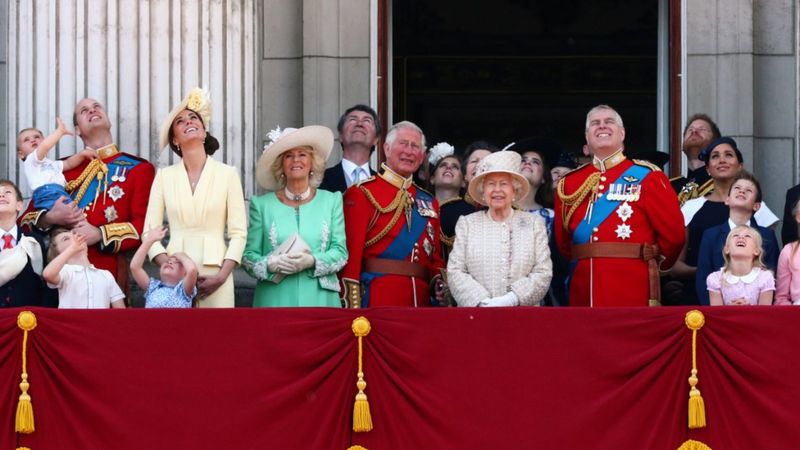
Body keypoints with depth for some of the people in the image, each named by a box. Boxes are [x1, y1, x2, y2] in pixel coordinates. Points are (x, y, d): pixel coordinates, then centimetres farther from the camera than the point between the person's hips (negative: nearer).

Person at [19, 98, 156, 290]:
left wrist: (100, 234, -15)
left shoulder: (138, 169, 9)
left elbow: (145, 227, -2)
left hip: (108, 274, -2)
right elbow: (25, 220, 17)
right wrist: (50, 218, -5)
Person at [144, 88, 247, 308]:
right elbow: (151, 231, 4)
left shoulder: (227, 174, 4)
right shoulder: (164, 176, 7)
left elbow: (238, 232, 1)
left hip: (214, 274, -1)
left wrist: (222, 276, -10)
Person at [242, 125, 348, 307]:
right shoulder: (262, 205, 7)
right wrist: (270, 264, -16)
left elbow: (340, 252, 4)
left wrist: (313, 261, -14)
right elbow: (248, 255, 4)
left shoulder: (331, 201, 10)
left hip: (319, 299, 1)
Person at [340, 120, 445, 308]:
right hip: (377, 300, -5)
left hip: (421, 301, 6)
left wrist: (440, 282, -2)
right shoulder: (362, 194, -1)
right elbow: (351, 255, -8)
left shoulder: (429, 202, 18)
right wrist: (352, 307, -16)